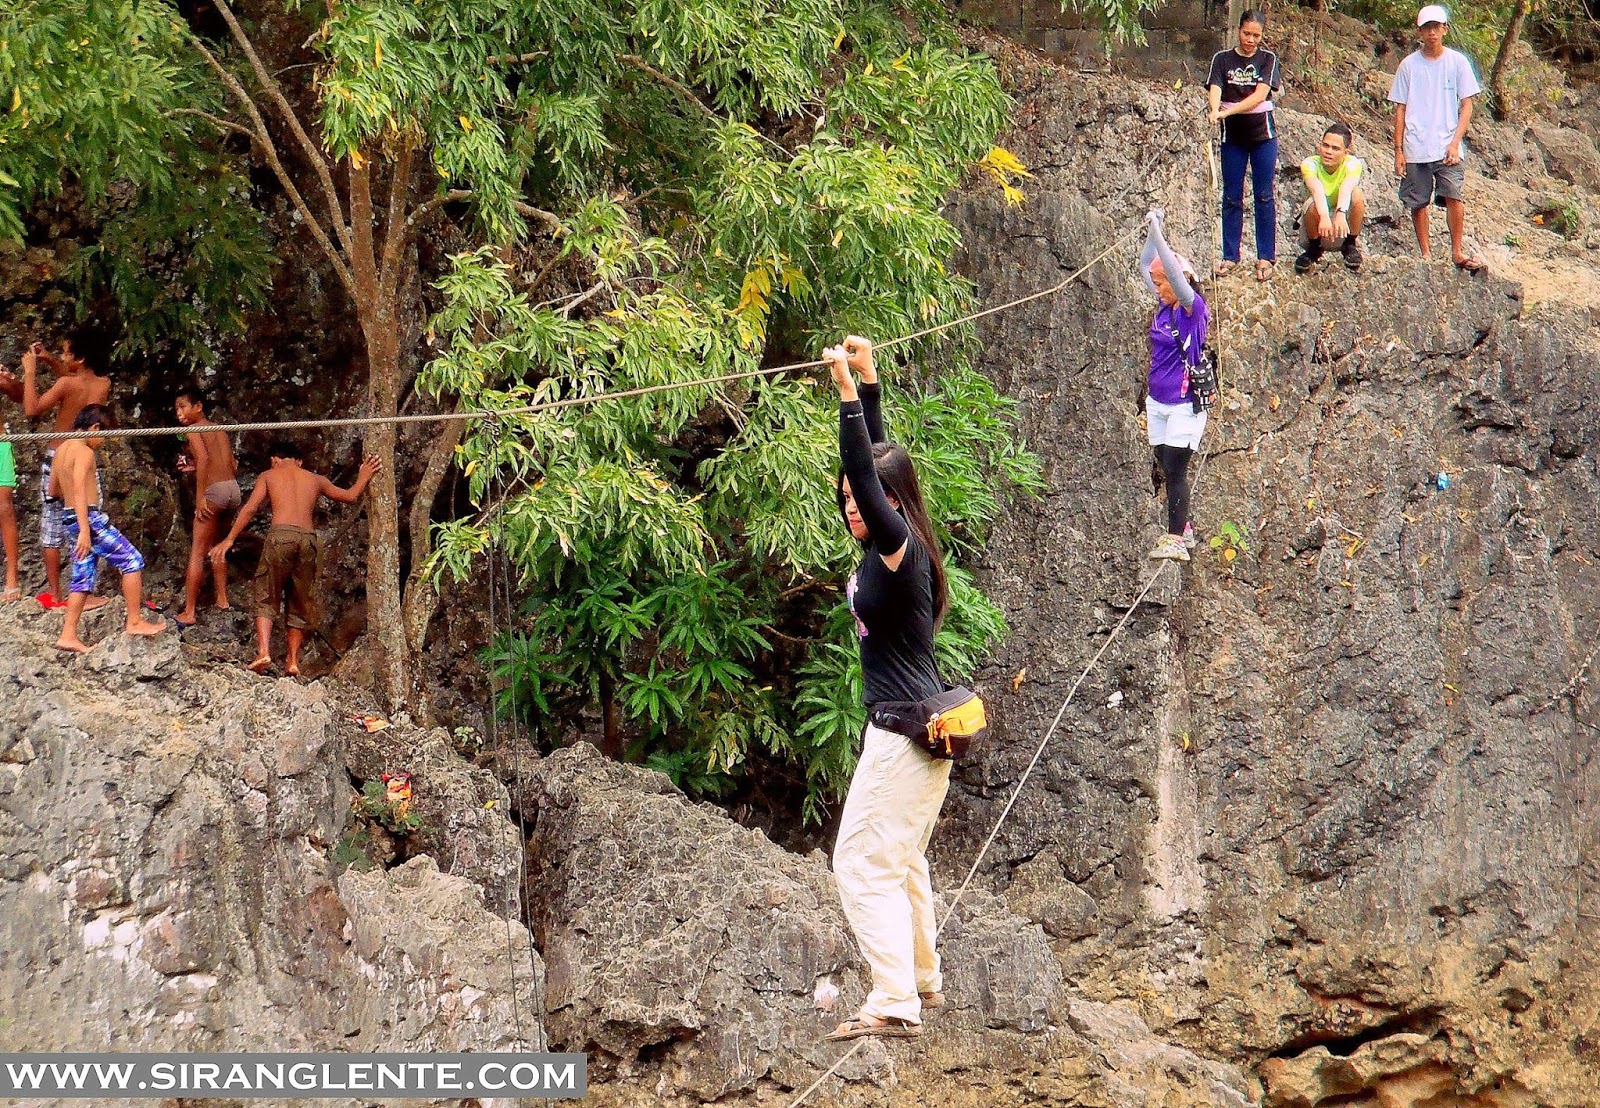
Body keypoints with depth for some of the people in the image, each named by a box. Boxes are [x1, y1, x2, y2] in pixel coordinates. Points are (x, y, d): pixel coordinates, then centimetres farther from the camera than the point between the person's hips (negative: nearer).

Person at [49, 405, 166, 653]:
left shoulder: (62, 449, 13)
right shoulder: (84, 452, -14)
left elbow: (53, 490, 22)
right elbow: (79, 491, -24)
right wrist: (85, 530, -30)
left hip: (68, 519, 9)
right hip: (88, 518, -9)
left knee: (82, 577, 11)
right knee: (132, 560, -1)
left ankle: (68, 635, 6)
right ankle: (134, 621, -1)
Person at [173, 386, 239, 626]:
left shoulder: (194, 429, -2)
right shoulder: (219, 430, 20)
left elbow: (203, 457, -19)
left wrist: (200, 497, -19)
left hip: (214, 490, -8)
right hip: (233, 489, 8)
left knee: (197, 552, -5)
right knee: (215, 546, 26)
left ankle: (189, 613, -8)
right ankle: (222, 599, 30)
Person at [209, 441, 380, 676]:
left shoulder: (269, 476, 16)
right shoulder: (316, 479, 23)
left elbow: (250, 508, 4)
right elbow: (350, 496, 33)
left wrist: (229, 540, 4)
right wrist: (363, 478, 51)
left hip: (280, 535, -3)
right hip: (308, 538, 3)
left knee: (266, 597, 3)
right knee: (300, 602, 14)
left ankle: (263, 651, -16)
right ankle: (293, 661, 8)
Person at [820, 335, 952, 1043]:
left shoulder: (901, 550, -16)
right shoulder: (888, 548, 8)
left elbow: (869, 475, -28)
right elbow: (873, 460, 16)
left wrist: (848, 392, -31)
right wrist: (867, 381, 15)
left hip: (903, 732, -10)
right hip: (914, 727, 10)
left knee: (864, 862, -10)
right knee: (901, 862, 22)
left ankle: (894, 1004, -14)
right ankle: (921, 981, 34)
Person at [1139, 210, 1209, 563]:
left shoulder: (1192, 307, -13)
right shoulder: (1163, 304, 6)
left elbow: (1173, 268, -28)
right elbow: (1145, 264, 17)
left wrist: (1157, 228, -27)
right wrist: (1153, 228, 7)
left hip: (1184, 405, -8)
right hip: (1157, 402, 8)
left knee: (1175, 470, -10)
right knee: (1166, 471, 11)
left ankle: (1175, 541, -10)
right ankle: (1184, 530, 22)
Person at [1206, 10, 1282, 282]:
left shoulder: (1268, 60, -1)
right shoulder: (1222, 59, 1)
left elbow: (1260, 95, -14)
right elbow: (1215, 90, -13)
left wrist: (1228, 111, -27)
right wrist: (1215, 111, -36)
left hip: (1262, 135, -1)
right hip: (1232, 136, 1)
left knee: (1265, 196, 0)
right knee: (1232, 197, 5)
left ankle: (1265, 257, 2)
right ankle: (1230, 256, 11)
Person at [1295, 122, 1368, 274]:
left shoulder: (1353, 164, -18)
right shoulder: (1310, 164, -20)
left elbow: (1347, 187, -40)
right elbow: (1317, 189, -40)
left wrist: (1341, 214, -61)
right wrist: (1324, 217, -60)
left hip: (1343, 222, 1)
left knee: (1356, 193, -29)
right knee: (1315, 204, -35)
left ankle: (1351, 246, -6)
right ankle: (1313, 249, -4)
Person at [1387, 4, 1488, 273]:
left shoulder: (1457, 62, 4)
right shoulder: (1409, 65, 6)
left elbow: (1466, 105, 4)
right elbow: (1400, 109, 9)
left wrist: (1455, 142, -8)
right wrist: (1398, 150, 2)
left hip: (1447, 148, -1)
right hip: (1415, 148, 1)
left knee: (1453, 196, -15)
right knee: (1417, 203, 2)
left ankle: (1457, 252, -7)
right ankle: (1426, 254, 13)